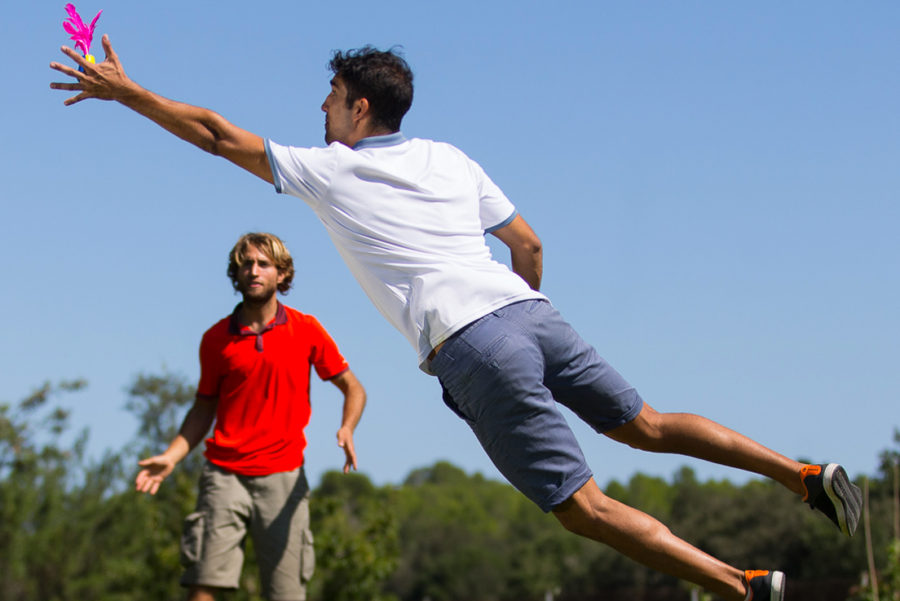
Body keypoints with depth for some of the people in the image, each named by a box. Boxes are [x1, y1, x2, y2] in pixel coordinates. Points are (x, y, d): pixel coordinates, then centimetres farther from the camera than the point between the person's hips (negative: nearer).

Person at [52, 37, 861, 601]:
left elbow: (218, 134, 16)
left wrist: (124, 90, 24)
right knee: (647, 425, 16)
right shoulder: (451, 160, 20)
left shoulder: (328, 171, 8)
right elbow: (528, 245, 22)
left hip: (470, 348, -6)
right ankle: (805, 473, 4)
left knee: (583, 506, -6)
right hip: (529, 312, 6)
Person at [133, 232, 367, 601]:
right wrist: (171, 457, 1)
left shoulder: (306, 330, 4)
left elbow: (352, 388, 10)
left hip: (283, 475, 0)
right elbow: (204, 408, 15)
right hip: (224, 473, 0)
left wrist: (347, 429, -10)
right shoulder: (216, 338, 8)